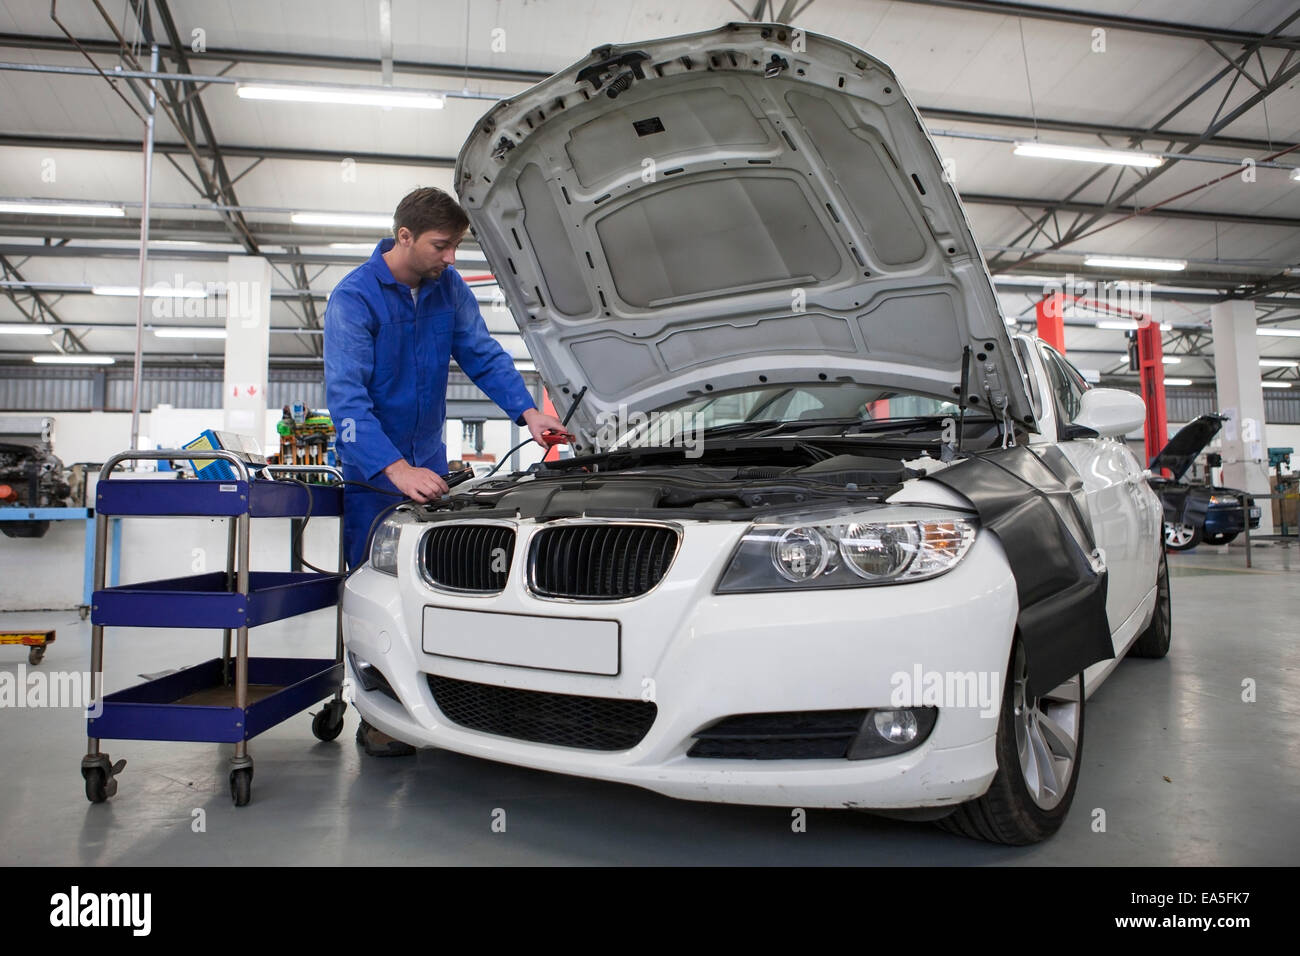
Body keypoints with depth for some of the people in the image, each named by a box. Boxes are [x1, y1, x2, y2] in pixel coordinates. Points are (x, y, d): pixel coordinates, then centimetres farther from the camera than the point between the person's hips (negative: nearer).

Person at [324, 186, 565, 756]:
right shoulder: (354, 297, -17)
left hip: (429, 459, 5)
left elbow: (483, 355, 4)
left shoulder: (449, 287, -1)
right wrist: (397, 469, -34)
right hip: (372, 467, -5)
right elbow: (347, 396, -24)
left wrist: (527, 411, -13)